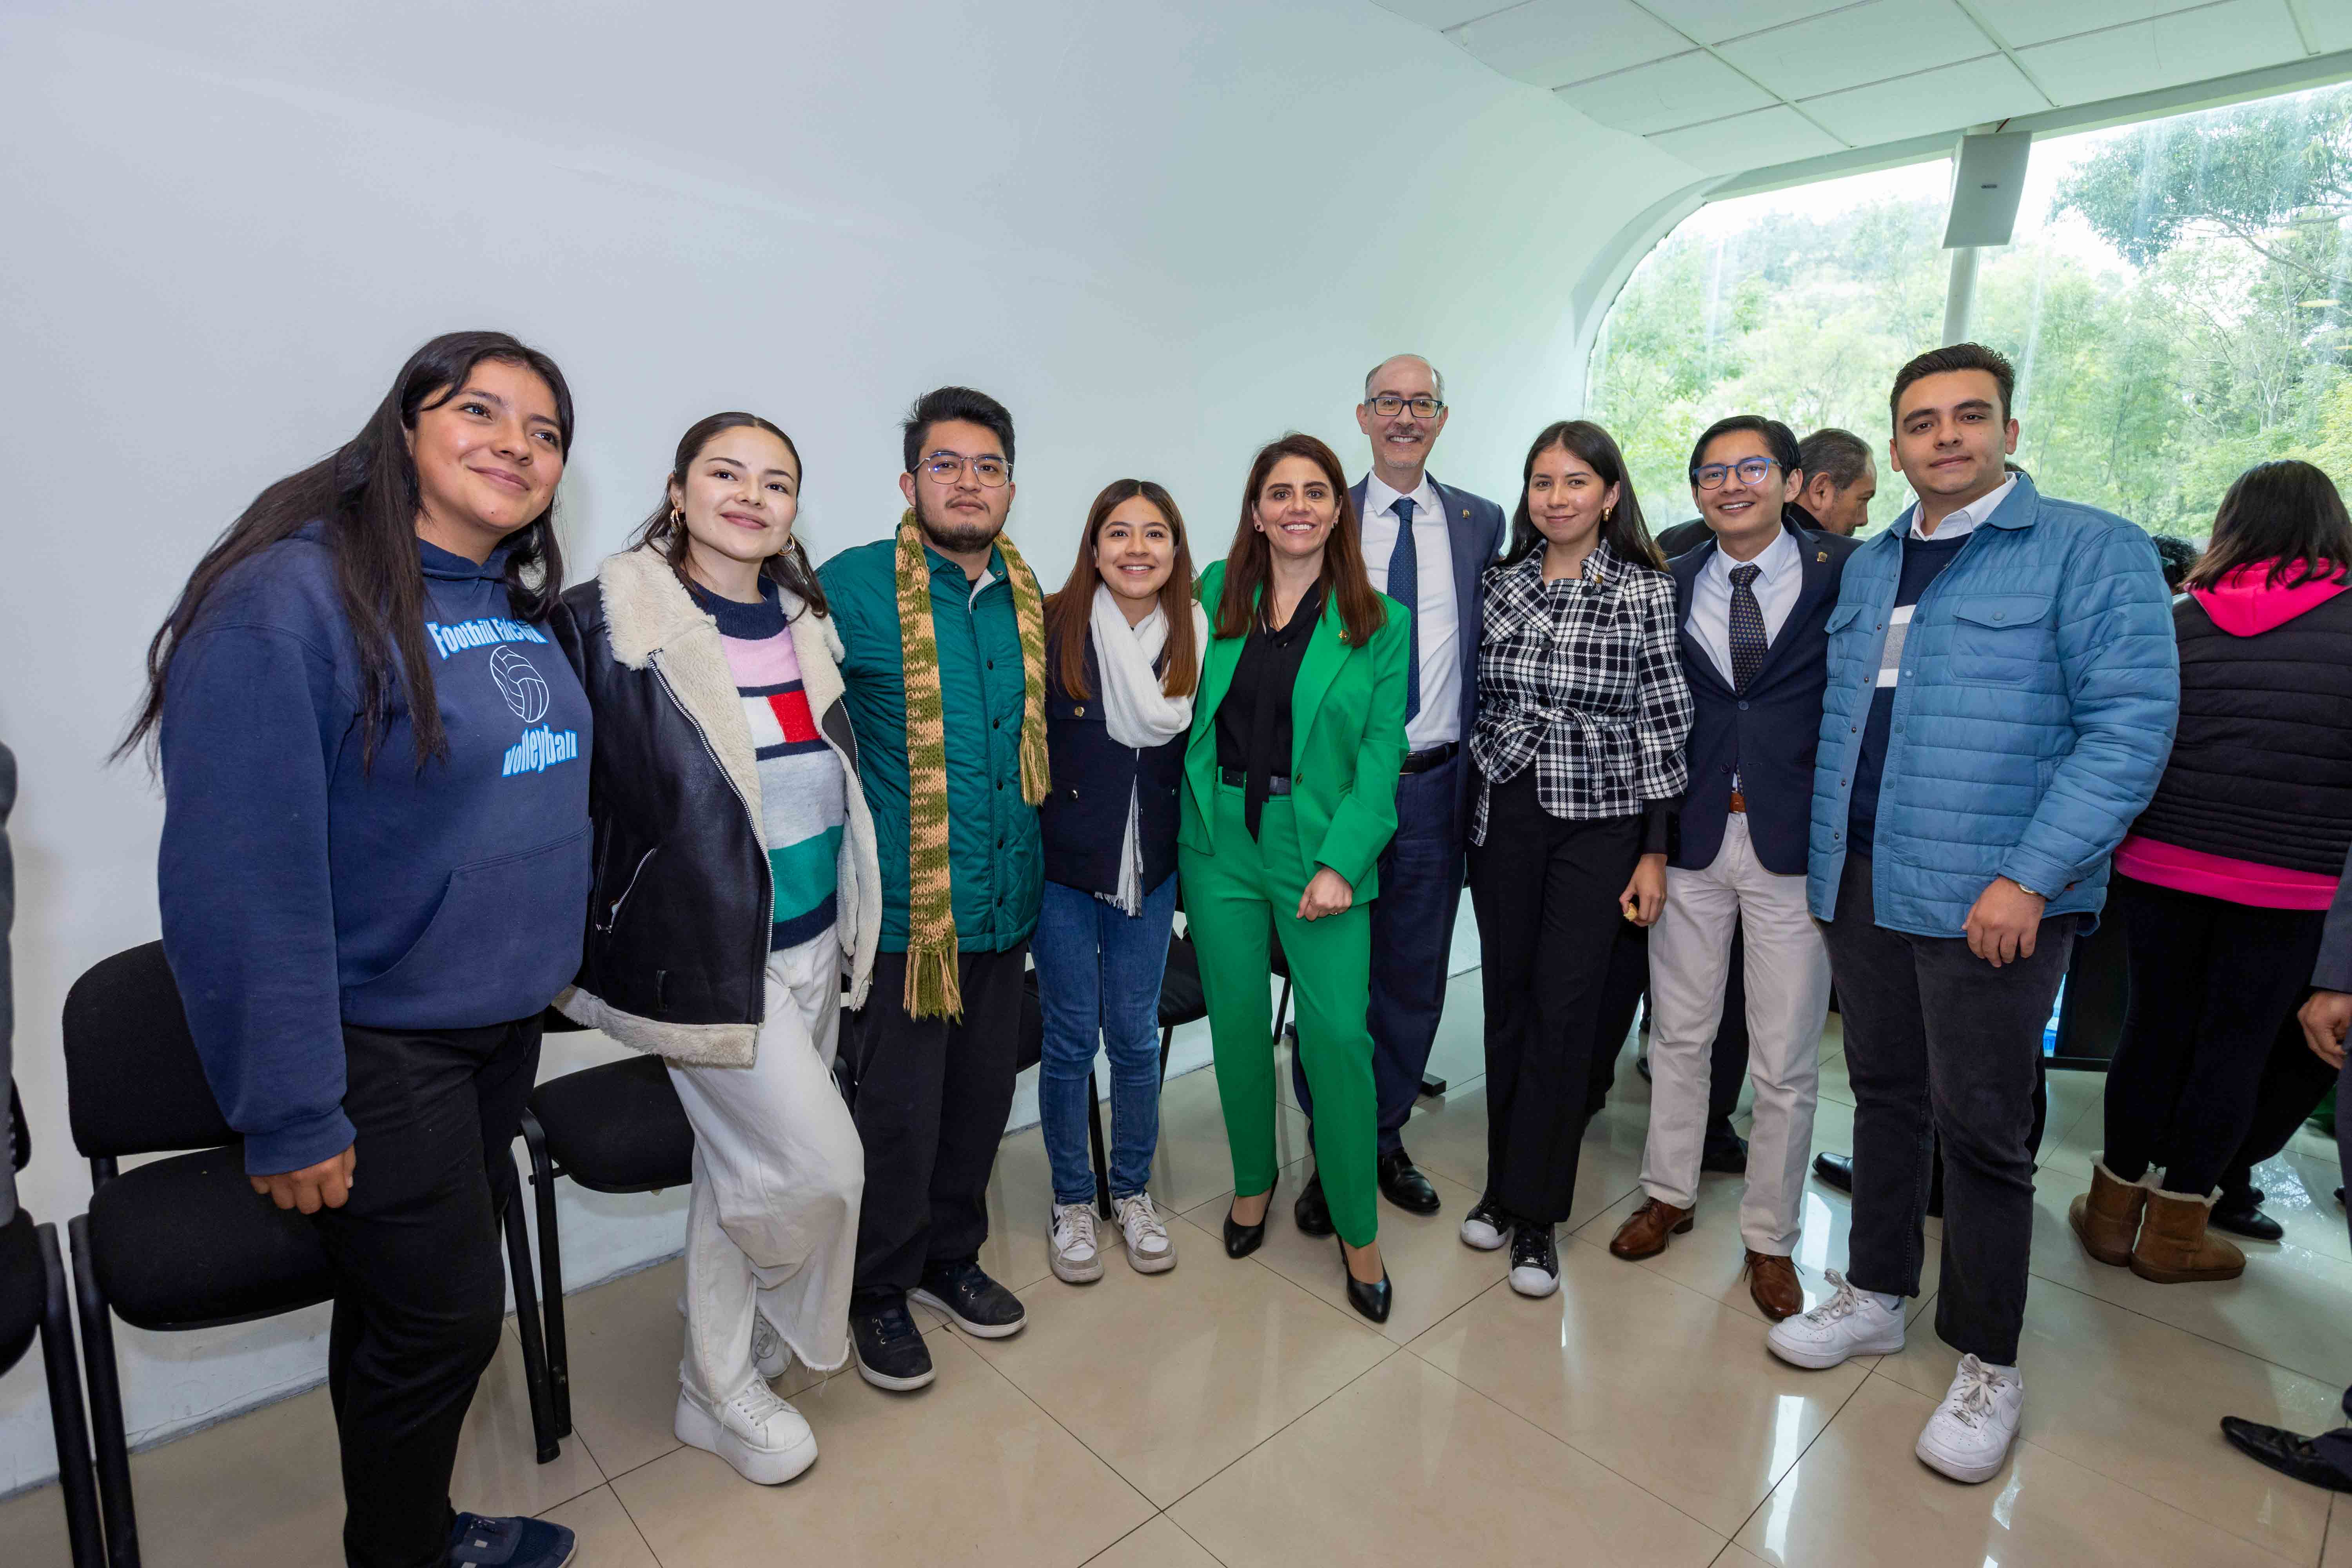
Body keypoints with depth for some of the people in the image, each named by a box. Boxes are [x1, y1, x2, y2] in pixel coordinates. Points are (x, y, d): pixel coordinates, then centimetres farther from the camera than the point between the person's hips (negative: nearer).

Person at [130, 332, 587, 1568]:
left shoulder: (519, 607, 6)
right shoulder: (288, 597, -19)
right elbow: (241, 875, -21)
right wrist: (290, 1115, -19)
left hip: (505, 1024, 7)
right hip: (378, 1045, -7)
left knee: (412, 1302, 22)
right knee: (443, 1314, 7)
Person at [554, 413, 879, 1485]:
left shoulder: (803, 622, 8)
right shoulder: (608, 622, -11)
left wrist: (854, 921, 18)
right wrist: (577, 948, -9)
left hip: (812, 941, 6)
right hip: (704, 952, -6)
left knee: (747, 1168, 18)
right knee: (822, 1166, -3)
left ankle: (721, 1386, 39)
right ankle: (794, 1336, 29)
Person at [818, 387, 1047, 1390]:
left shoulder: (1026, 595, 9)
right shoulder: (850, 585, -9)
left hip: (1006, 900, 6)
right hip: (903, 904, -5)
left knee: (982, 1095, 17)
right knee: (898, 1110, 6)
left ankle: (951, 1257, 40)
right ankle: (880, 1291, 30)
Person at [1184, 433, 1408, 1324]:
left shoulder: (1381, 622, 0)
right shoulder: (1214, 592, 5)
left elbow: (1382, 751, -4)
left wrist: (1340, 862, -13)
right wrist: (1197, 808, -2)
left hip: (1321, 844, -2)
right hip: (1220, 840, 2)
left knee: (1339, 1035, -3)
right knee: (1237, 1019, 12)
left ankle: (1358, 1230, 18)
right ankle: (1253, 1180, 36)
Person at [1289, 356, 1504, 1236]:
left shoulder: (1481, 523, 8)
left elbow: (1489, 643, 11)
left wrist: (1473, 754, 3)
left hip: (1435, 784, 2)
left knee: (1415, 976, 12)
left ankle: (1386, 1139, 32)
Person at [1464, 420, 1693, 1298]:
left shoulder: (1646, 591, -3)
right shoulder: (1499, 583, 6)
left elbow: (1662, 722, -4)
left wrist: (1655, 850, -6)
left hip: (1598, 821, -3)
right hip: (1504, 815, 3)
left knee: (1564, 1011, 0)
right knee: (1508, 1002, 10)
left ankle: (1534, 1214, 14)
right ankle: (1506, 1185, 26)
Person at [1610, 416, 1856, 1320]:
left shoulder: (1844, 574, -2)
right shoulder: (1670, 586, 5)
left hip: (1795, 845, -2)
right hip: (1692, 839, 2)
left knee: (1786, 1064, 8)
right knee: (1679, 1035, 15)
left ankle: (1769, 1238, 28)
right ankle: (1669, 1194, 35)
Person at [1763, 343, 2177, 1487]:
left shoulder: (2092, 551, -5)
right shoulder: (1866, 566, 13)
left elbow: (2130, 727, -12)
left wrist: (2027, 879, -19)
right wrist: (1827, 854, 7)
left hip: (1993, 902, -5)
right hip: (1859, 882, 5)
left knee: (1983, 1131, 4)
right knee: (1884, 1097, 16)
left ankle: (1987, 1366, 23)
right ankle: (1875, 1297, 33)